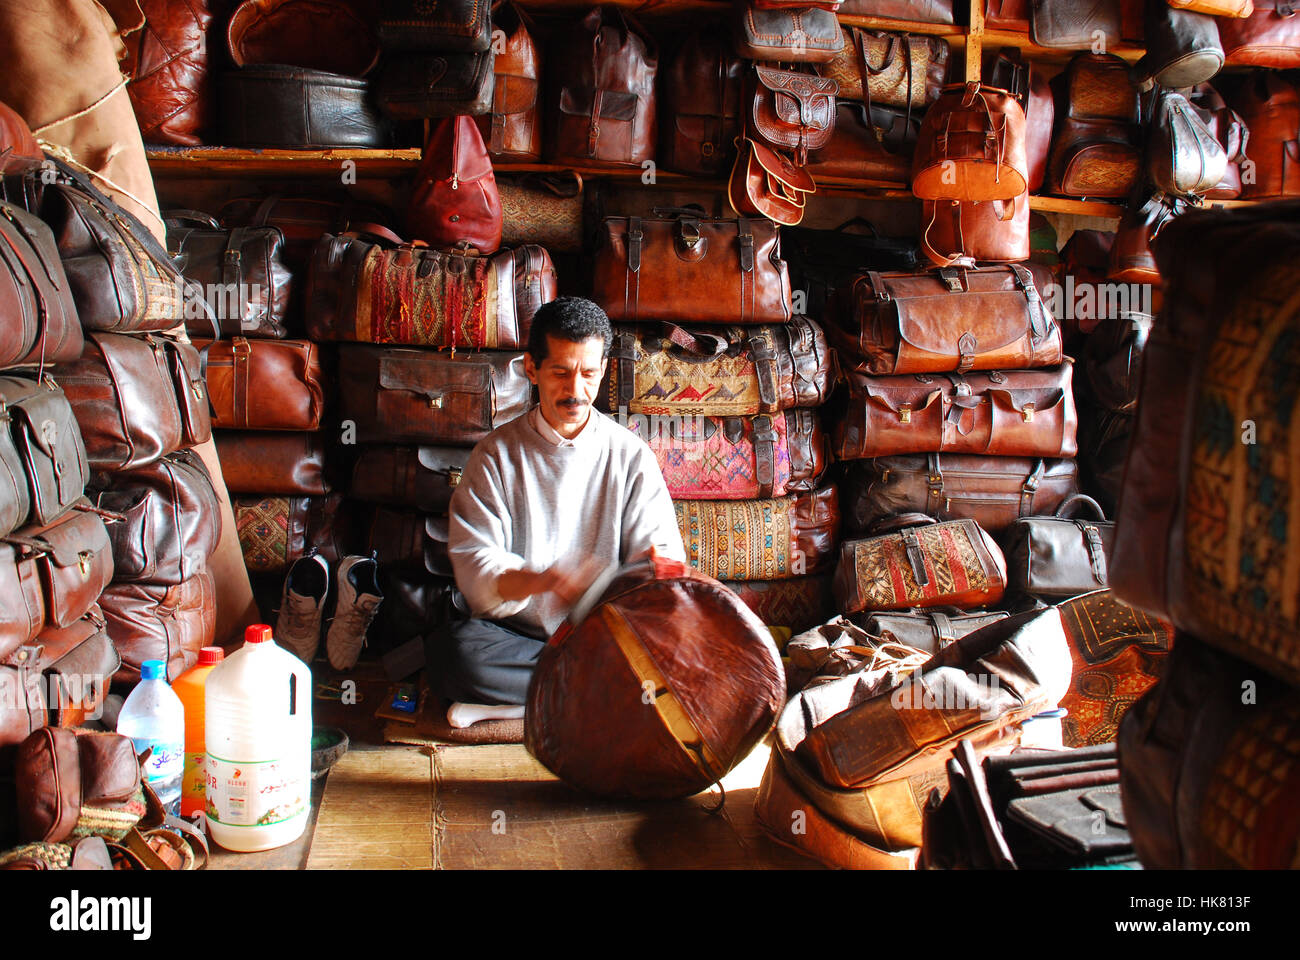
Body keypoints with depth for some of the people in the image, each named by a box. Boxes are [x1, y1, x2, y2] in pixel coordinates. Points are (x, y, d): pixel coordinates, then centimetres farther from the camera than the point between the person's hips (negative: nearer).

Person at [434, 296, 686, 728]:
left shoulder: (631, 454, 5)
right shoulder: (496, 454, 2)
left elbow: (661, 547, 0)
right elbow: (475, 566, -9)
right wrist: (542, 580, -31)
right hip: (515, 633, 0)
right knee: (460, 651, -33)